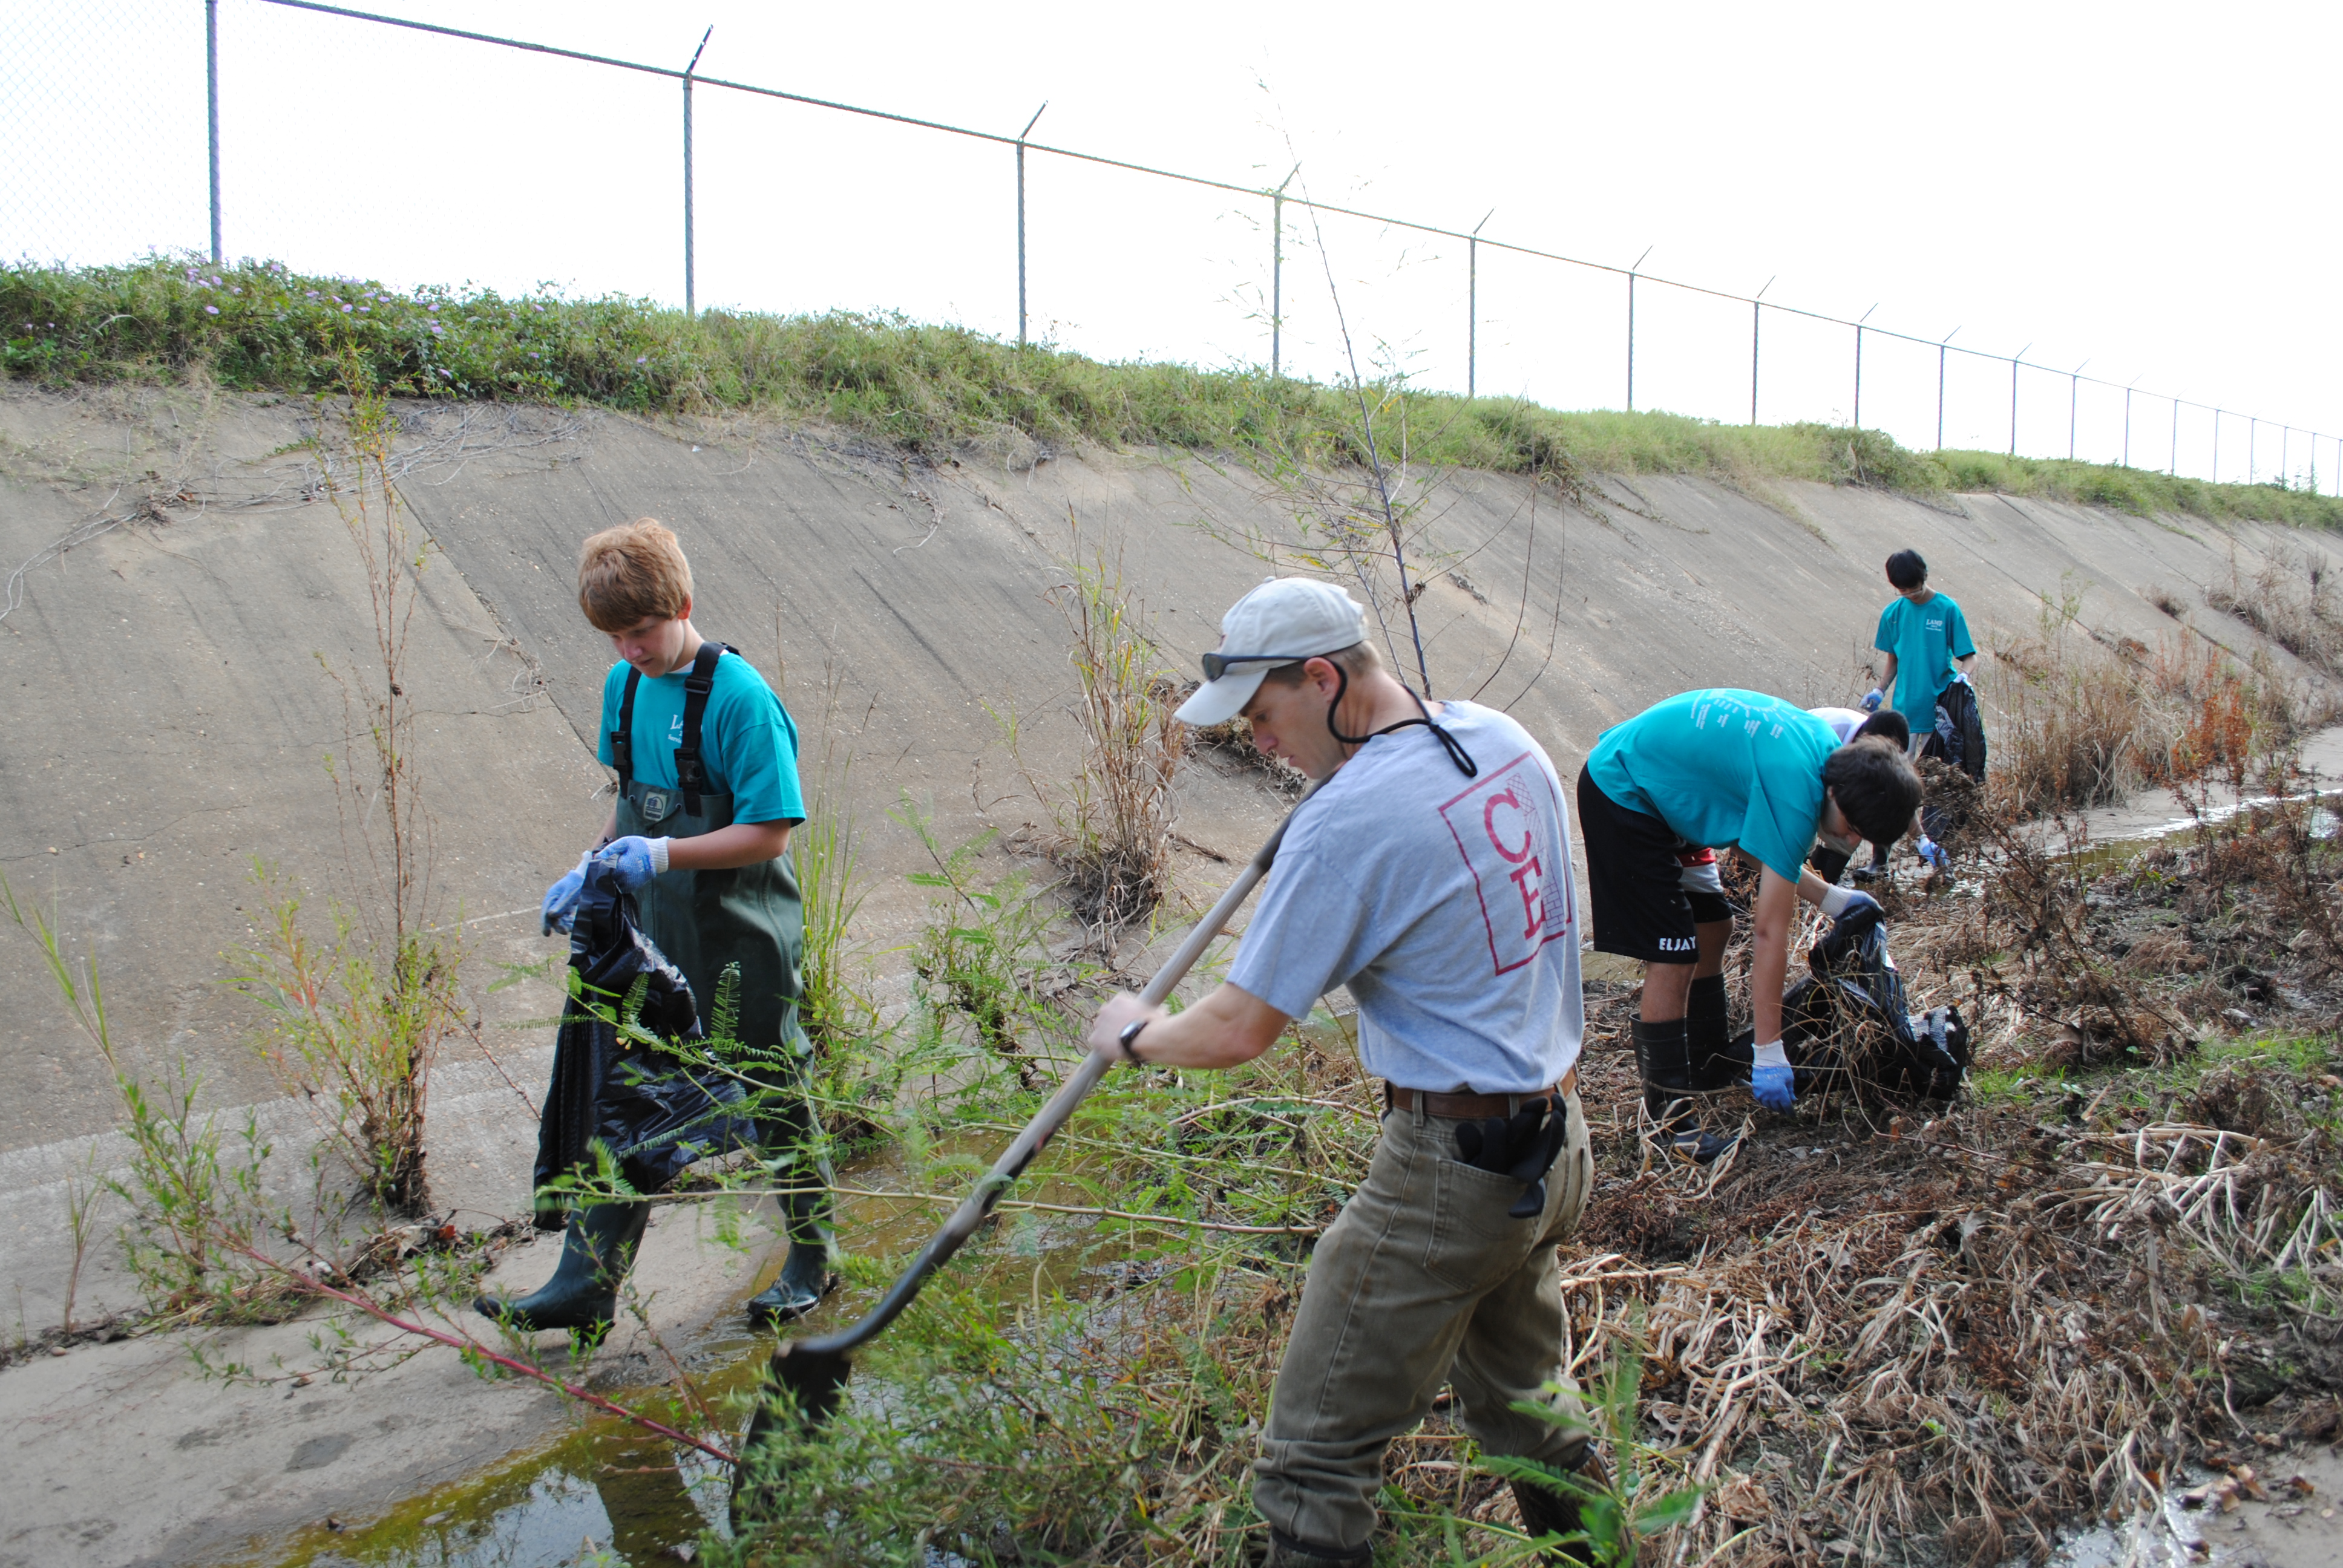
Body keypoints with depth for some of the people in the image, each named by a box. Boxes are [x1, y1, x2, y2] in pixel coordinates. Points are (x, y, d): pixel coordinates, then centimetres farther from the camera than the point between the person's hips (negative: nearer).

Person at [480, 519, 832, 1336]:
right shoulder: (624, 685, 5)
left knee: (776, 1102, 9)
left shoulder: (740, 698, -18)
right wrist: (592, 870, 5)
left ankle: (814, 1264, 29)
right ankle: (585, 1285, 19)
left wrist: (663, 855, -25)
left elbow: (769, 833, -20)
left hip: (746, 943, -7)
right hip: (655, 935, 7)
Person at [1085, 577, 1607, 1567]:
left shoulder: (1345, 824, -23)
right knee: (1521, 1400, 27)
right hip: (1560, 1140, 9)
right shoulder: (1504, 740, 2)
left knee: (1316, 1459, 2)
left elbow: (1237, 1033, -18)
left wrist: (1133, 1033, 1)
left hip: (1450, 1168, -9)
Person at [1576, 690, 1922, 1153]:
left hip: (1658, 790, 10)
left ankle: (1706, 1066, 29)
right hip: (1622, 794, -10)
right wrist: (1770, 1054, -22)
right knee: (1672, 957, -11)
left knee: (1712, 929, 14)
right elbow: (1772, 932, -26)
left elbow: (1754, 840, 11)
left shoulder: (1823, 746, -2)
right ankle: (1665, 1113, -1)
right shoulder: (1796, 787, -28)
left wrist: (1830, 898, 8)